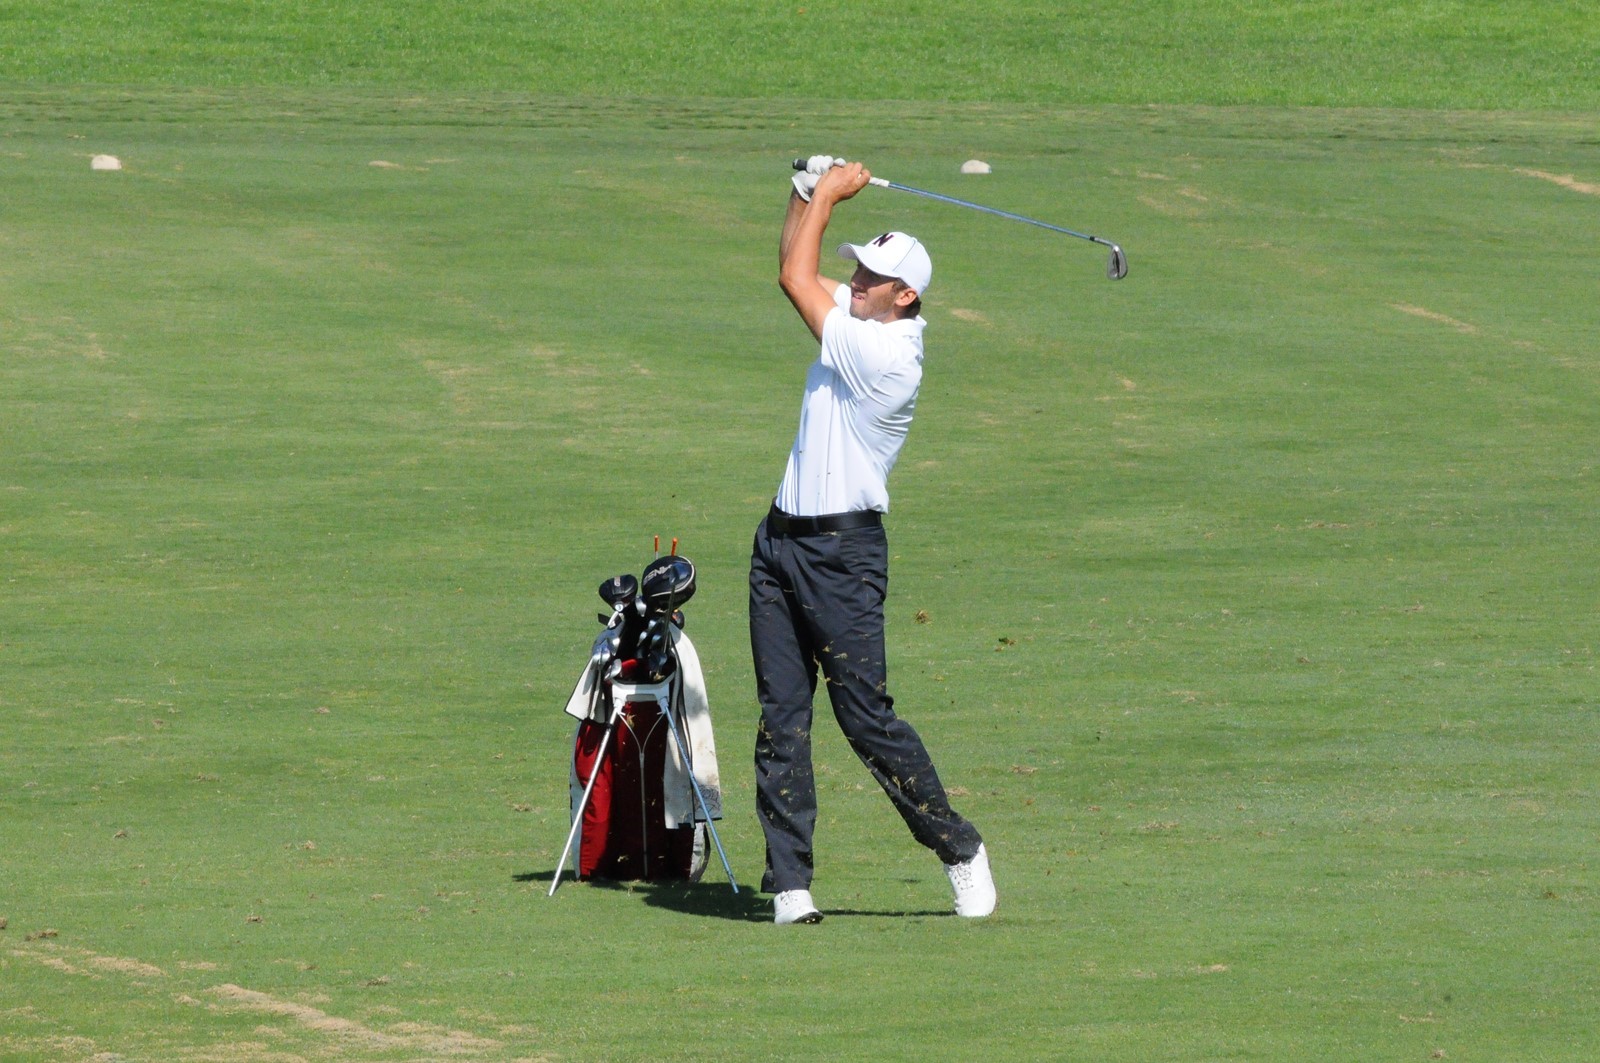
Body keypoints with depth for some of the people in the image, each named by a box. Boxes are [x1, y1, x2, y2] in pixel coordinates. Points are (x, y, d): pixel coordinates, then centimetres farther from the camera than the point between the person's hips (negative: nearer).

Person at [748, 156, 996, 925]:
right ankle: (789, 882, 2)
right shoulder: (861, 320, 8)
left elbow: (794, 279, -14)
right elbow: (801, 273, 21)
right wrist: (809, 194, 7)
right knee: (781, 718, 3)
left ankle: (959, 851, 8)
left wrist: (827, 195, -3)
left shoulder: (885, 352, -18)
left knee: (866, 717, -6)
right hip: (782, 541, 9)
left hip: (842, 551, -9)